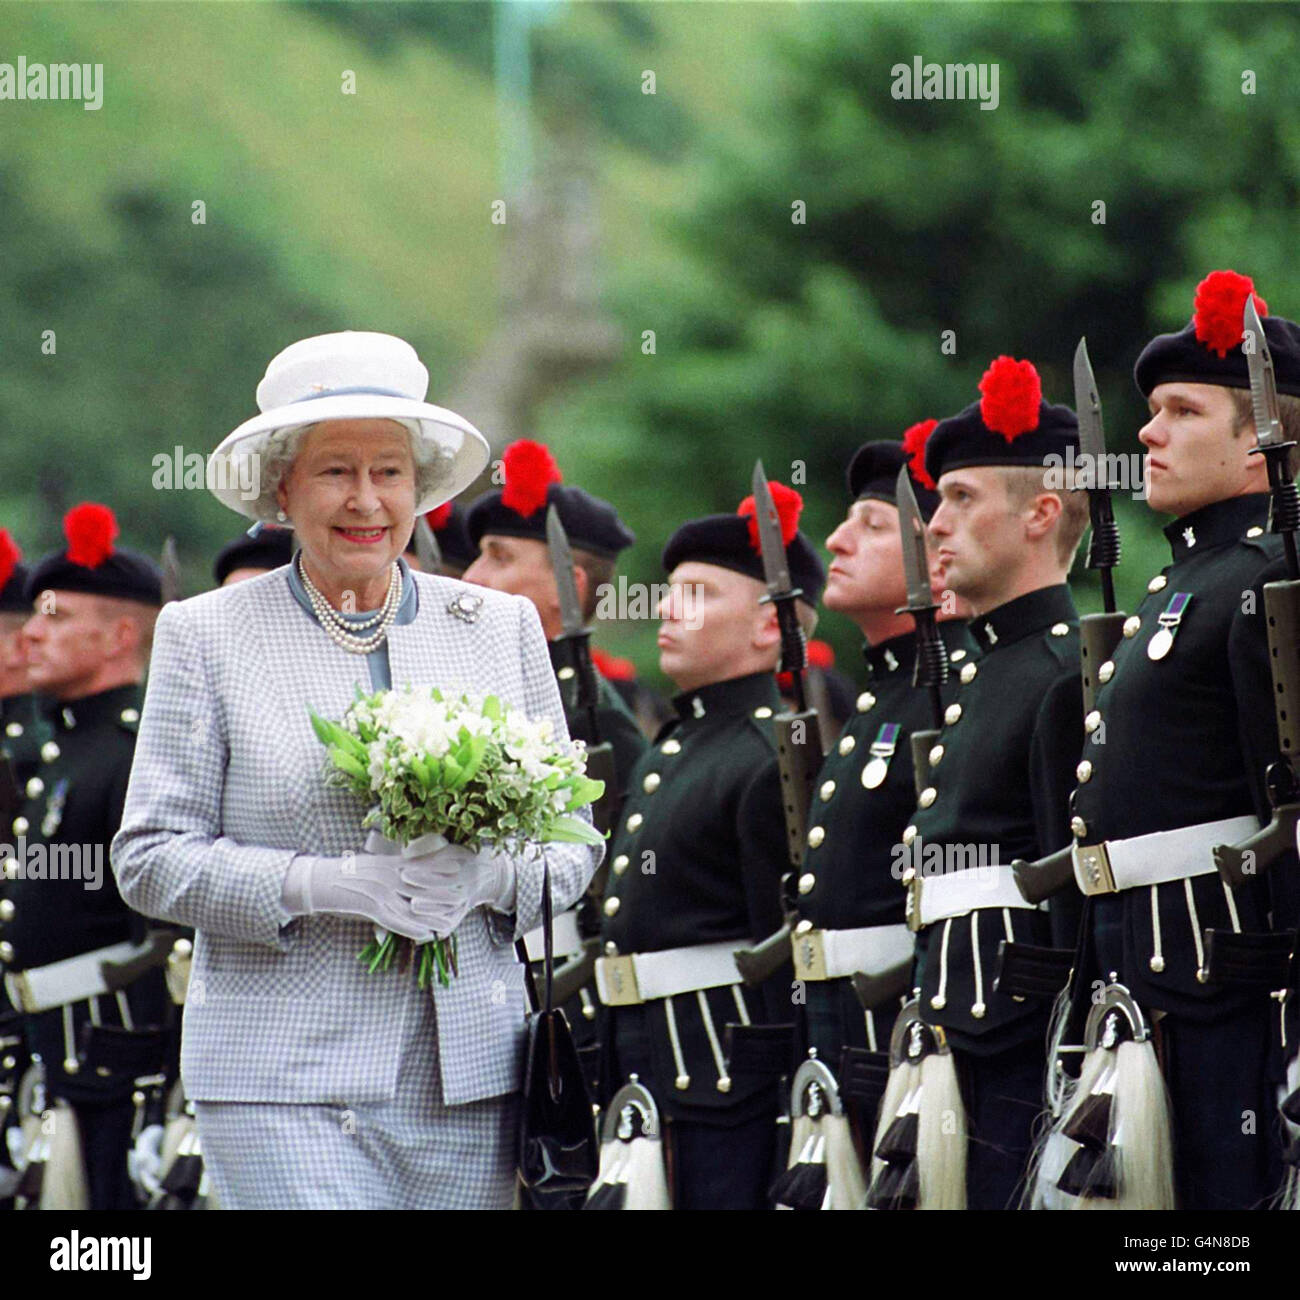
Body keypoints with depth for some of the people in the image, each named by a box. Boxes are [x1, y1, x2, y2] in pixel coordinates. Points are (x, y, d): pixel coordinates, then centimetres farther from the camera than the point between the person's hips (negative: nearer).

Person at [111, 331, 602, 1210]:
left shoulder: (503, 627, 12)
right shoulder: (205, 635, 4)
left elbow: (573, 842, 14)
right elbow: (149, 859, 0)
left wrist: (485, 878, -9)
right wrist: (319, 884, -15)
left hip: (467, 1073, 3)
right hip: (284, 1083, -3)